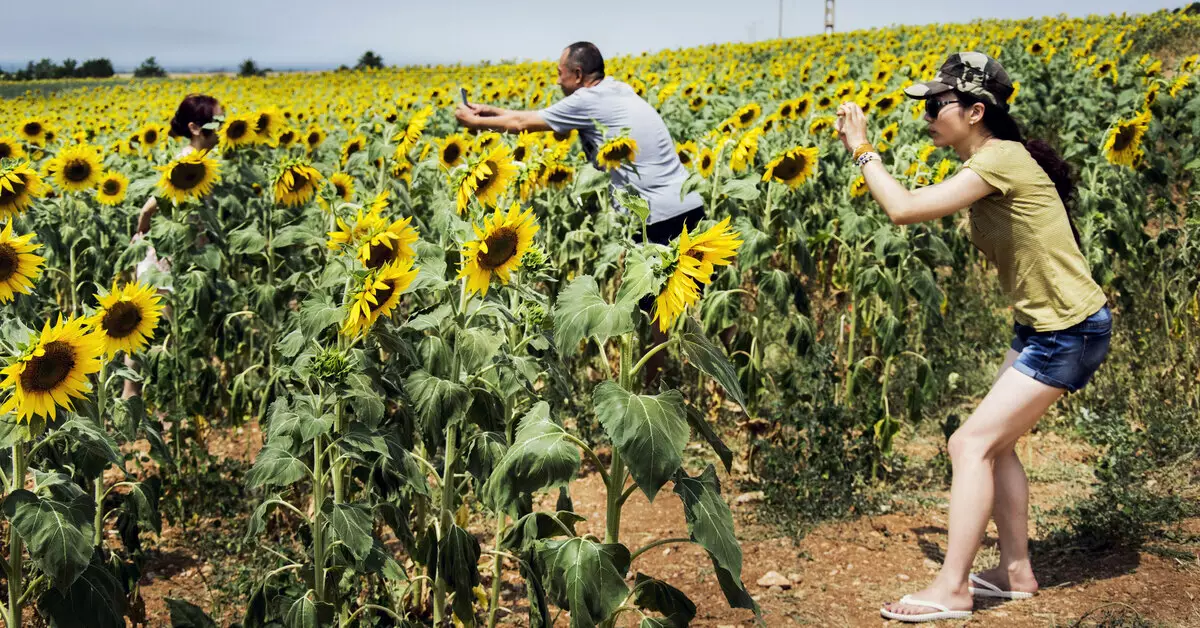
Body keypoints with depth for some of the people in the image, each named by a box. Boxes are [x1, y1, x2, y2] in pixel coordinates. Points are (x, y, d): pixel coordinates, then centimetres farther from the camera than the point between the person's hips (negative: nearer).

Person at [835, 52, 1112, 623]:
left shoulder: (1001, 160, -22)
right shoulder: (990, 160, 7)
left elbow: (904, 209, -26)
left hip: (1070, 330, -10)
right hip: (1041, 325, 10)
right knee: (994, 443, 12)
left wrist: (862, 148, -14)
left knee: (973, 444, -10)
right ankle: (1015, 571, 22)